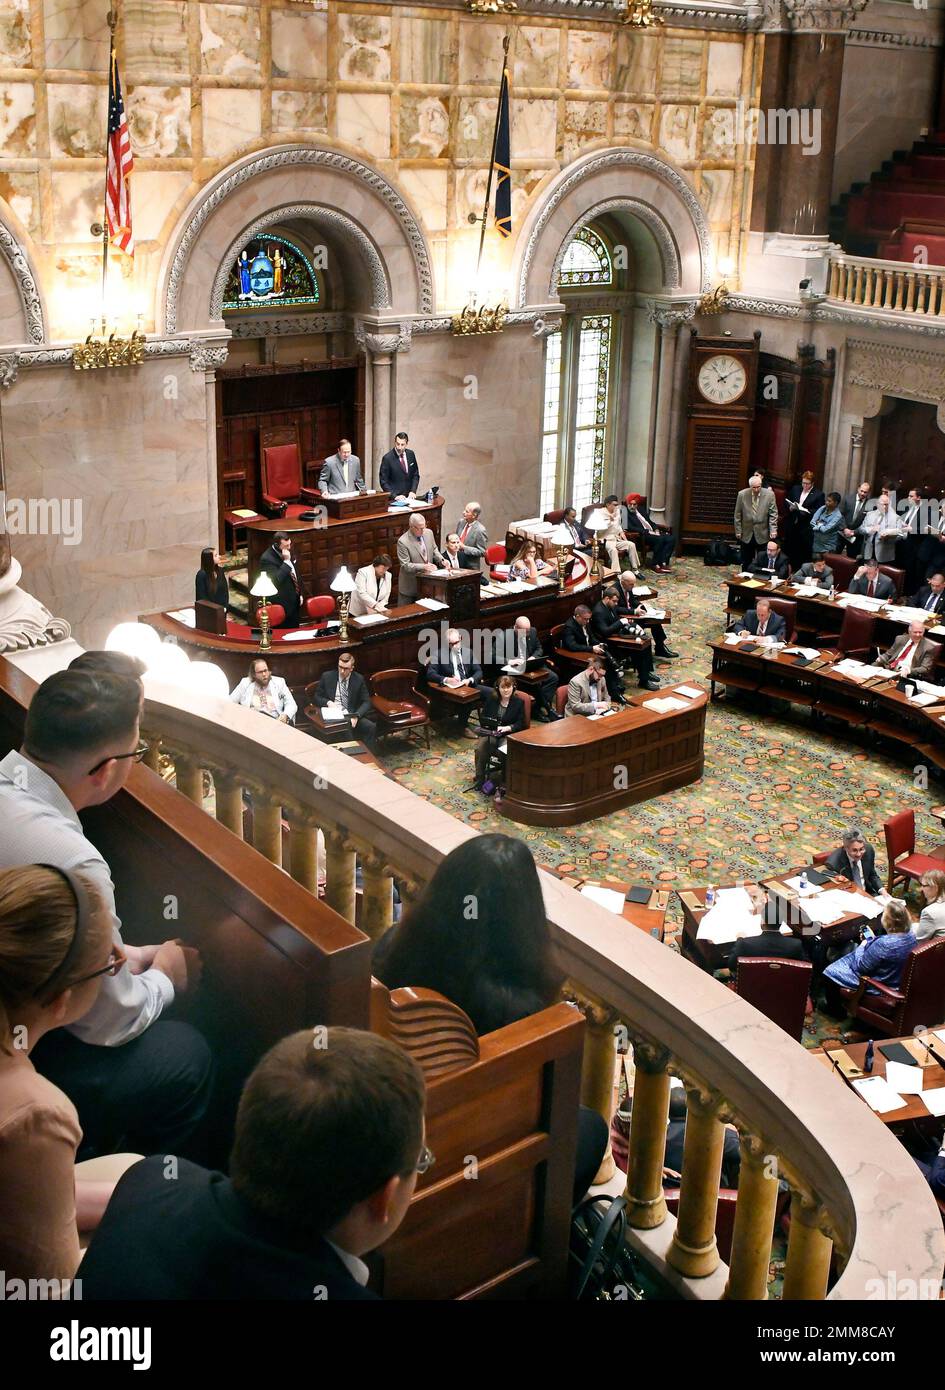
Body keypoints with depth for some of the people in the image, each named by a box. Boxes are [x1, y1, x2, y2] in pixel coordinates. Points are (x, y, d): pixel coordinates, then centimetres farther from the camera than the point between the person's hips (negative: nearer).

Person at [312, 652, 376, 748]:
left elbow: (366, 702, 4)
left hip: (351, 717, 2)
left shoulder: (359, 679, 6)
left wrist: (356, 715, -15)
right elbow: (317, 697, 12)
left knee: (371, 727, -26)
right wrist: (328, 702, -11)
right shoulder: (327, 676, 5)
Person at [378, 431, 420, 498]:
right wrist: (395, 496, -16)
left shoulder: (411, 454, 5)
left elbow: (416, 474, 13)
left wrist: (413, 491, -1)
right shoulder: (387, 458, -8)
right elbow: (383, 482, -7)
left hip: (409, 496, 4)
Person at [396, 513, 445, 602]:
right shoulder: (403, 542, -20)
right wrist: (423, 567, -30)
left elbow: (434, 550, 15)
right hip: (411, 585, -5)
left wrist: (441, 560, -5)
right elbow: (405, 565, -20)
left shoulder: (429, 533, -1)